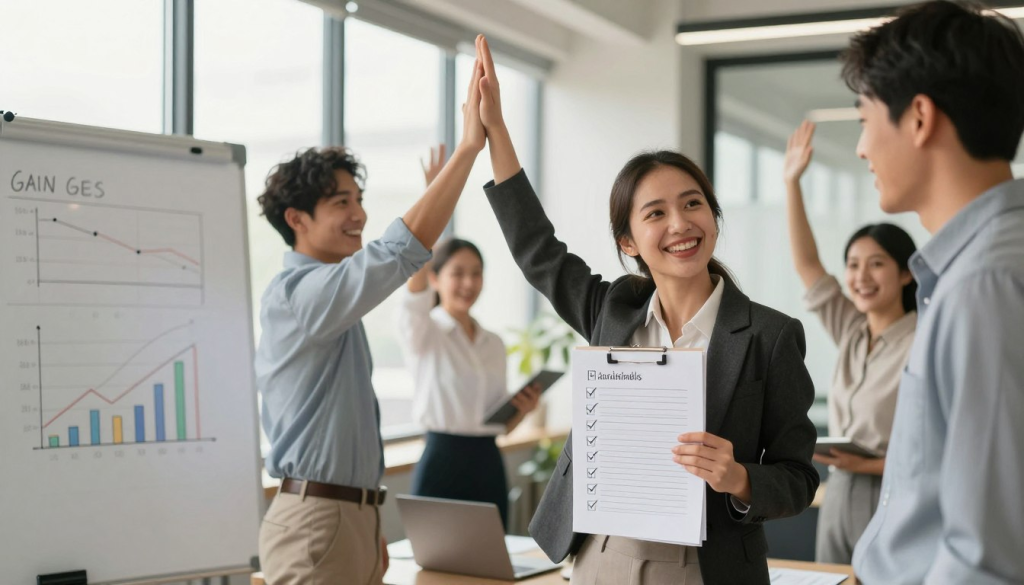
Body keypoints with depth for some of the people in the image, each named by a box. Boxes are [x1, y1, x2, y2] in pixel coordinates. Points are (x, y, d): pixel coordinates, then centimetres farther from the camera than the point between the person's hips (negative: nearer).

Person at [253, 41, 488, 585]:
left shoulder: (332, 301, 17)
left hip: (353, 515, 10)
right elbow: (399, 253, -28)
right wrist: (467, 148, -28)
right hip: (316, 523, -10)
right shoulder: (295, 294, -15)